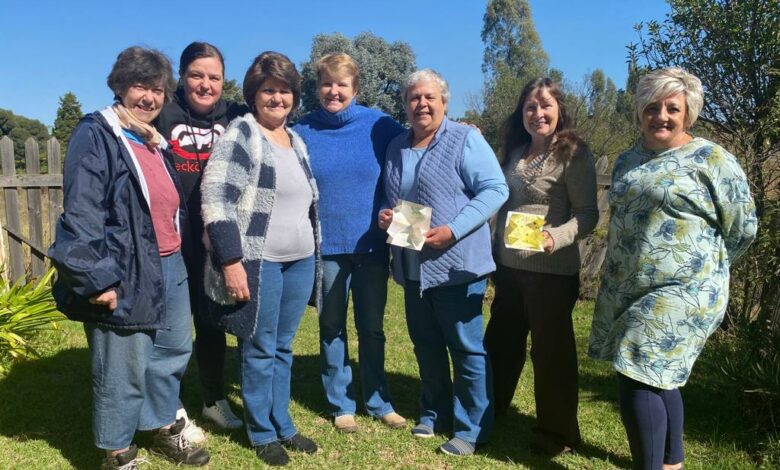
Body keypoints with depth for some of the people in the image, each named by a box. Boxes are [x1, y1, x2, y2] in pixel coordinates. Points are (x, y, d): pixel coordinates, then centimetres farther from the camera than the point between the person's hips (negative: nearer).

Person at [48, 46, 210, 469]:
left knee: (173, 352, 20)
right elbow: (81, 214, -18)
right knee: (123, 372, 2)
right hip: (125, 275, -9)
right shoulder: (95, 136, -10)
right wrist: (97, 279, -22)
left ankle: (164, 431, 40)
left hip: (170, 267, 9)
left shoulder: (155, 141, 15)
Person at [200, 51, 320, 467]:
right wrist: (231, 261, -21)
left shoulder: (296, 140, 13)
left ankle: (283, 425, 30)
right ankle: (262, 433, 22)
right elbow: (215, 199, -16)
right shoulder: (239, 135, -9)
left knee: (283, 347, 16)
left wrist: (314, 254, 19)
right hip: (257, 262, -6)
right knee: (259, 349, 6)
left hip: (300, 261, 6)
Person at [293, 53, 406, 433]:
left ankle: (378, 401, 29)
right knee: (333, 327, 12)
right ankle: (341, 403, 28)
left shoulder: (378, 125, -3)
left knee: (372, 327, 13)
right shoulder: (303, 131, -2)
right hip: (326, 246, 0)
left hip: (372, 244, 0)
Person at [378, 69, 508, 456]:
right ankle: (434, 413, 35)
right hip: (413, 267, 7)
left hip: (456, 265, -6)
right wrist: (383, 216, 0)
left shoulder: (465, 139, -7)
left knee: (466, 349, 3)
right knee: (426, 346, 17)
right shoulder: (396, 147, 12)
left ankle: (471, 429, 16)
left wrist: (453, 230, -22)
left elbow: (495, 190, -14)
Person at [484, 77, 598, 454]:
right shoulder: (516, 151, 10)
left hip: (552, 271, -6)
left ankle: (558, 431, 23)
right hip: (509, 266, 7)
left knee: (551, 349, 6)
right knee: (500, 340, 18)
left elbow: (588, 214, -14)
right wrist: (496, 253, 14)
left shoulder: (574, 153, -10)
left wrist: (555, 237, -30)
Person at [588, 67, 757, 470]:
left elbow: (743, 227, -4)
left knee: (638, 380, -10)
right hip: (627, 291, 7)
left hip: (678, 294, -6)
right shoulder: (627, 161, 12)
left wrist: (702, 267, 4)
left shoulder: (711, 159, -7)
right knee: (657, 378, 16)